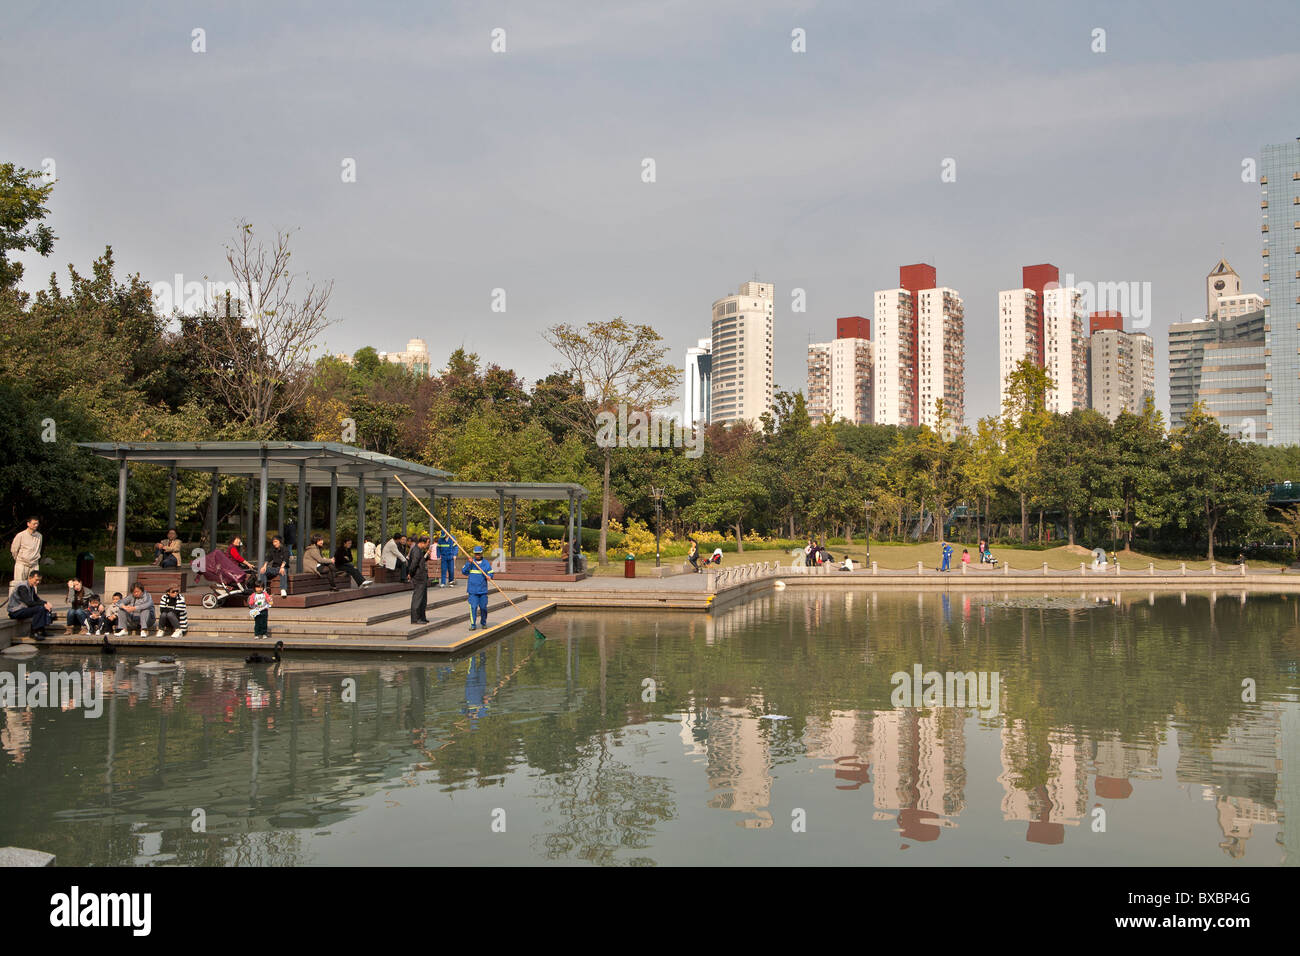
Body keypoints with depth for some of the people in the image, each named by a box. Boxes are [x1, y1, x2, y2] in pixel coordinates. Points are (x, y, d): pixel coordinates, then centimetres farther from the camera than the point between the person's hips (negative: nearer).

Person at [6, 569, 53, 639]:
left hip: (23, 608, 10)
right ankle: (35, 632, -21)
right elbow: (29, 602, -26)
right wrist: (43, 604, -22)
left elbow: (36, 599, 17)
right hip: (15, 612, -10)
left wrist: (47, 603, -2)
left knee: (45, 608, 1)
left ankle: (41, 631, -1)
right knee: (40, 609, -26)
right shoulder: (23, 587, -19)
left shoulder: (32, 587, 11)